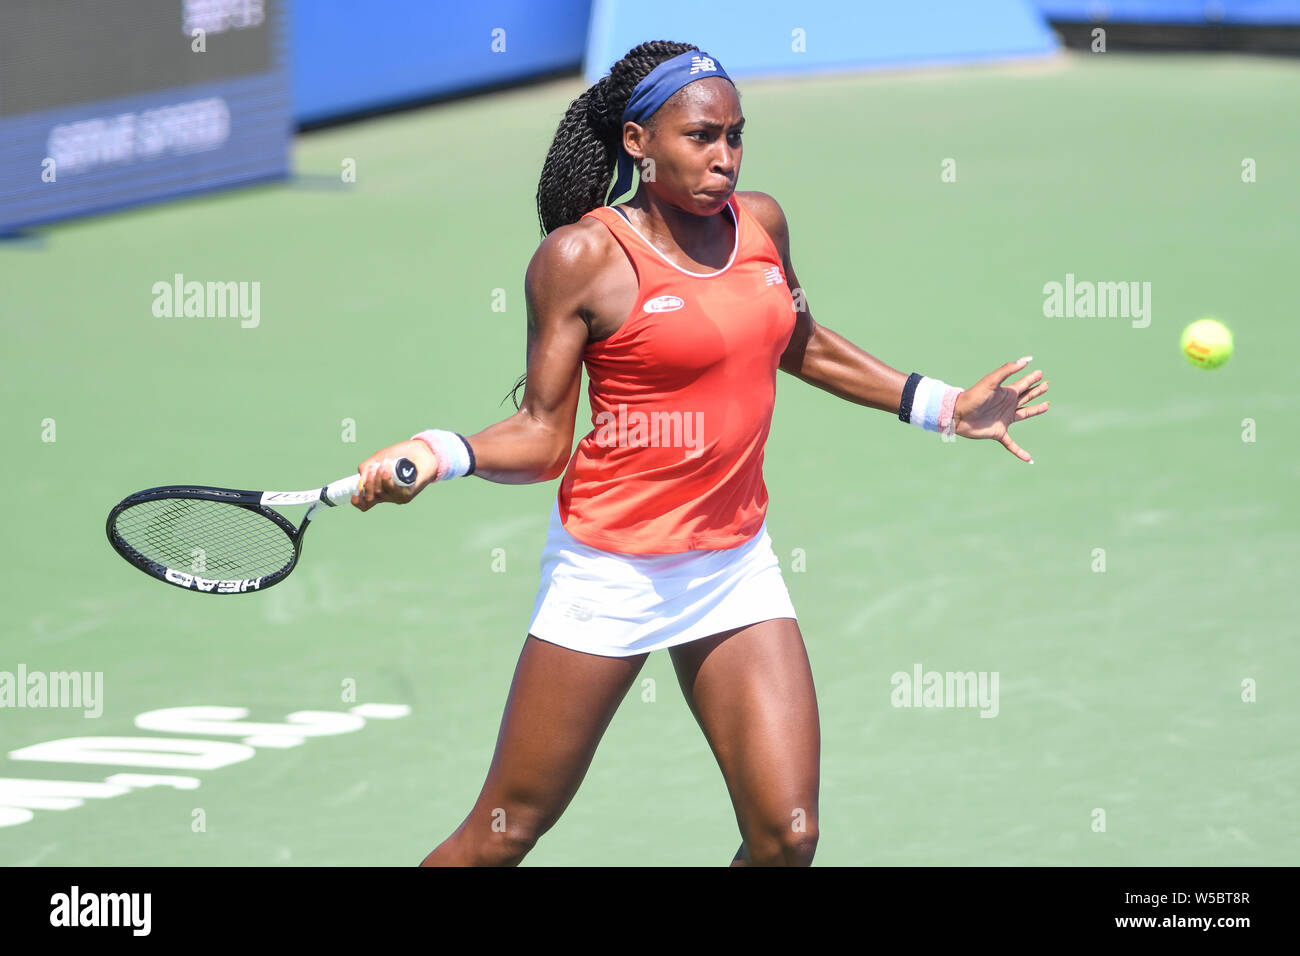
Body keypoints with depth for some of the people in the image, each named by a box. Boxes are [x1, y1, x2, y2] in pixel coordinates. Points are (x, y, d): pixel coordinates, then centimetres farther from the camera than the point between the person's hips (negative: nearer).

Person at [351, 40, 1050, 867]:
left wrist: (943, 406, 24)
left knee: (788, 836, -5)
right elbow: (543, 439, -10)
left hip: (737, 564, 5)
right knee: (503, 837, 1)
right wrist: (440, 455, -28)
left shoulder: (761, 223, 3)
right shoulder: (582, 256, -13)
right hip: (612, 572, -5)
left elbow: (799, 344, 23)